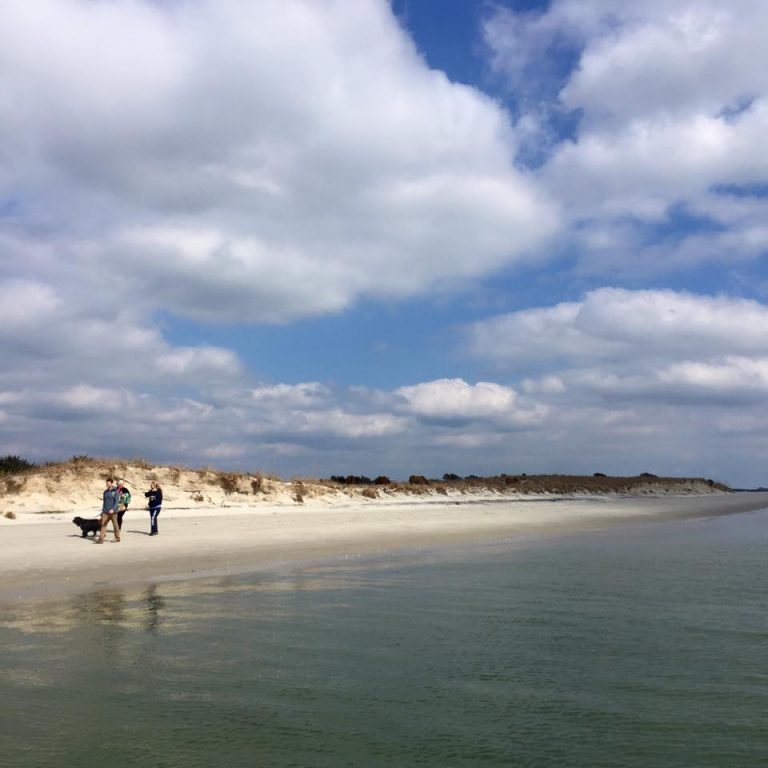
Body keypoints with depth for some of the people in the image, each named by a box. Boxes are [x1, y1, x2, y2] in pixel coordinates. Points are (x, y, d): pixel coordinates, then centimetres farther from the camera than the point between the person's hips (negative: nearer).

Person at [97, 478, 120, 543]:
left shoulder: (115, 492, -7)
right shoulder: (105, 492, 10)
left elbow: (117, 501, -13)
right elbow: (104, 501, 17)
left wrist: (113, 509, -24)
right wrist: (103, 510, 16)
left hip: (113, 512, -5)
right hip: (105, 512, 5)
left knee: (115, 524, 5)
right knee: (103, 524, -5)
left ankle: (117, 537, 19)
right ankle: (101, 539, -9)